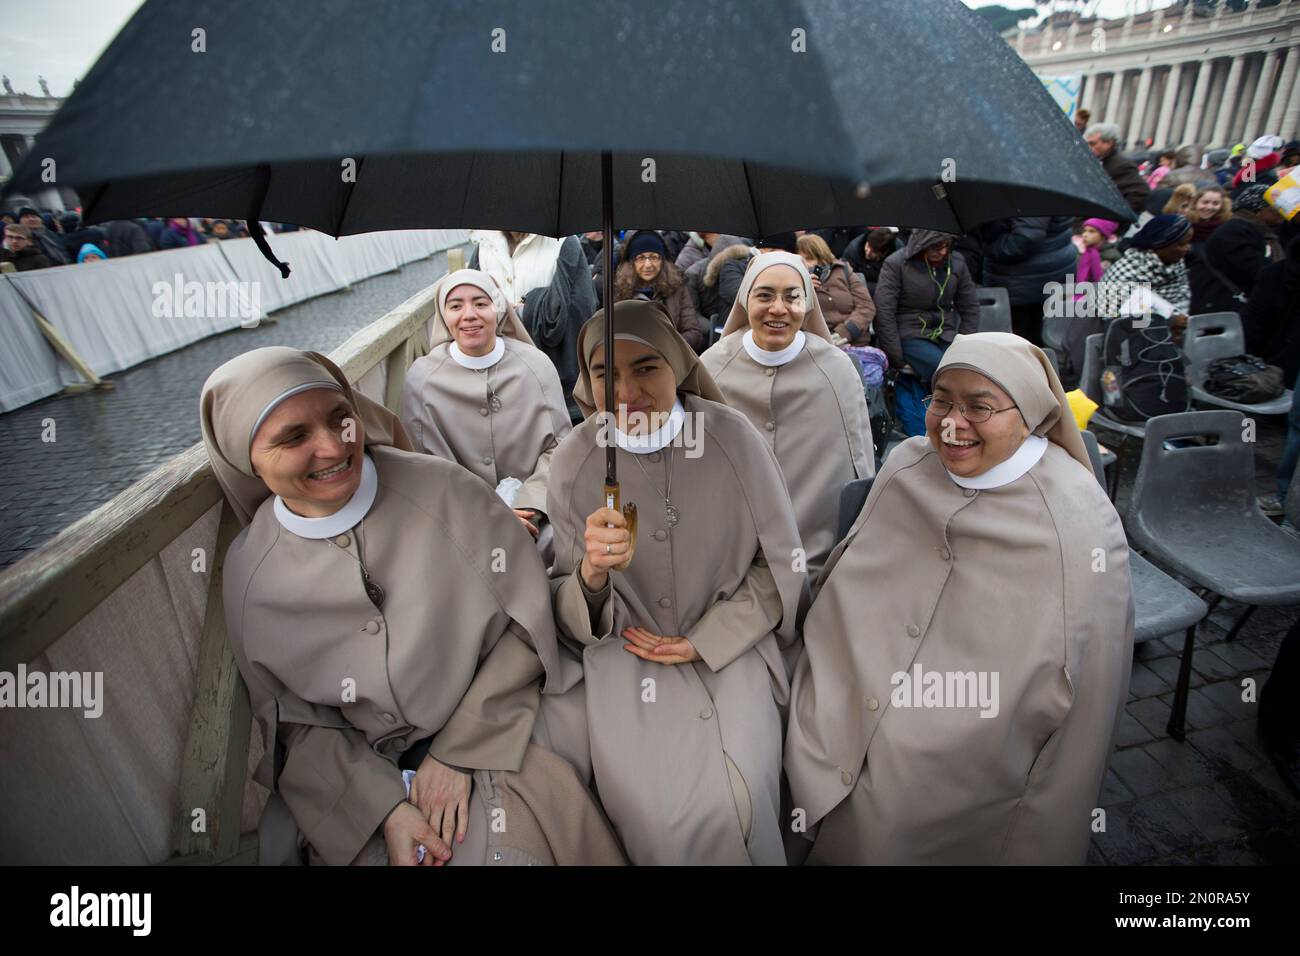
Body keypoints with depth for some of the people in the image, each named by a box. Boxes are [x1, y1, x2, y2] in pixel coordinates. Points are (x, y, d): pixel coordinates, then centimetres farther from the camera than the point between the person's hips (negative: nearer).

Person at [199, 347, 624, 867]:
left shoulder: (444, 490, -14)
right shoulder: (249, 574, -5)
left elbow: (526, 620, -9)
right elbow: (292, 718, 2)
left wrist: (457, 752, -9)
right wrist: (386, 808, -9)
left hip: (488, 736, -2)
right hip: (362, 771, 2)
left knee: (504, 847, -22)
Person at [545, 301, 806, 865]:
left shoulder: (732, 437, -11)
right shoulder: (574, 460, -8)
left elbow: (779, 562, 1)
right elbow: (574, 619, -2)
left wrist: (702, 643, -6)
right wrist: (592, 574, -26)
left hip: (728, 644, 0)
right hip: (626, 651, 0)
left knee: (734, 804, -17)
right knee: (656, 815, -16)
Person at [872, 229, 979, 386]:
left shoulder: (957, 262, 9)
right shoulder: (896, 263, -5)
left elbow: (970, 308, 15)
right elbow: (884, 312, -10)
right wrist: (897, 358, -12)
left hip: (946, 336, 4)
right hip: (910, 336, -4)